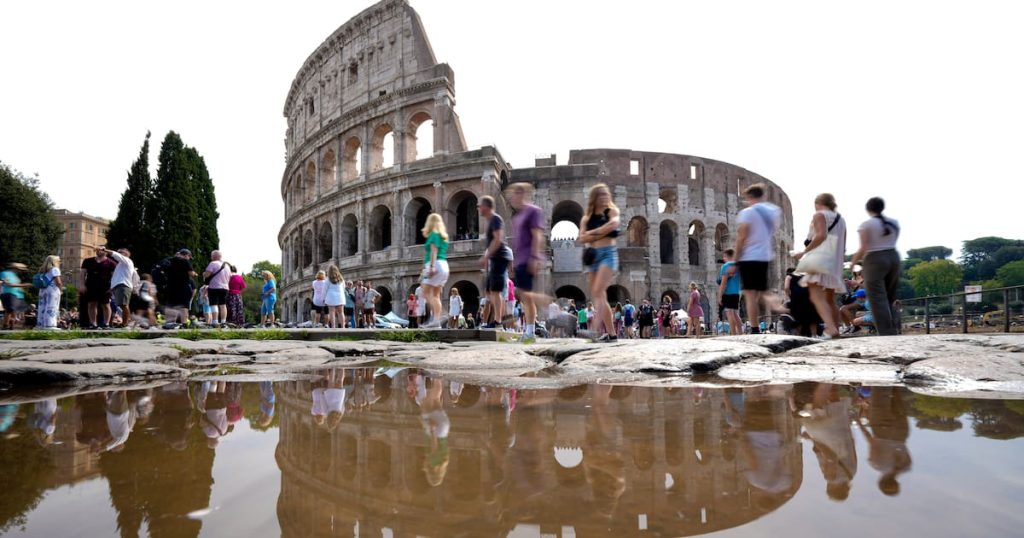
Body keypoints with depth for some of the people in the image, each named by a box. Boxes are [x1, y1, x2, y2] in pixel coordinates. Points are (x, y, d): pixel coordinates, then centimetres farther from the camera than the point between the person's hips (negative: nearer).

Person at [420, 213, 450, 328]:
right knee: (435, 294, 8)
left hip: (435, 265, -9)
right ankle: (436, 320, 2)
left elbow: (434, 251, -15)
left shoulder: (433, 234, -4)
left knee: (426, 292, -9)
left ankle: (437, 316, -23)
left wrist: (431, 267, -22)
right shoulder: (443, 236, 19)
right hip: (444, 265, 9)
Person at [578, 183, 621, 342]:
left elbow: (613, 224, -16)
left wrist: (593, 232, -7)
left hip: (608, 253, -5)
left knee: (598, 292, -20)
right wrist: (601, 233, -8)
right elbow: (581, 239, 1)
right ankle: (611, 333, 12)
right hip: (592, 256, 5)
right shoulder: (587, 218, 14)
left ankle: (595, 330, -29)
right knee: (600, 297, 5)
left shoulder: (612, 211, 7)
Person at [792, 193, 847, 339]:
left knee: (816, 296, -18)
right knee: (830, 299, 15)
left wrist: (804, 252, -17)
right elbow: (843, 247, 22)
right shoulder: (841, 219, 23)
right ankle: (835, 330, 14)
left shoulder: (819, 215, 0)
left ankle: (831, 329, -35)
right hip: (836, 263, 9)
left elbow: (821, 235, -18)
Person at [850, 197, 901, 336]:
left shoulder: (866, 224, -7)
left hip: (875, 260, -6)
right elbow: (891, 243, 10)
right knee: (889, 298, 14)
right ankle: (893, 332, 14)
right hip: (893, 257, 6)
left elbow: (864, 248, -11)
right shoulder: (894, 223, 9)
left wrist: (854, 261, 3)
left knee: (878, 299, -6)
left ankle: (886, 333, -11)